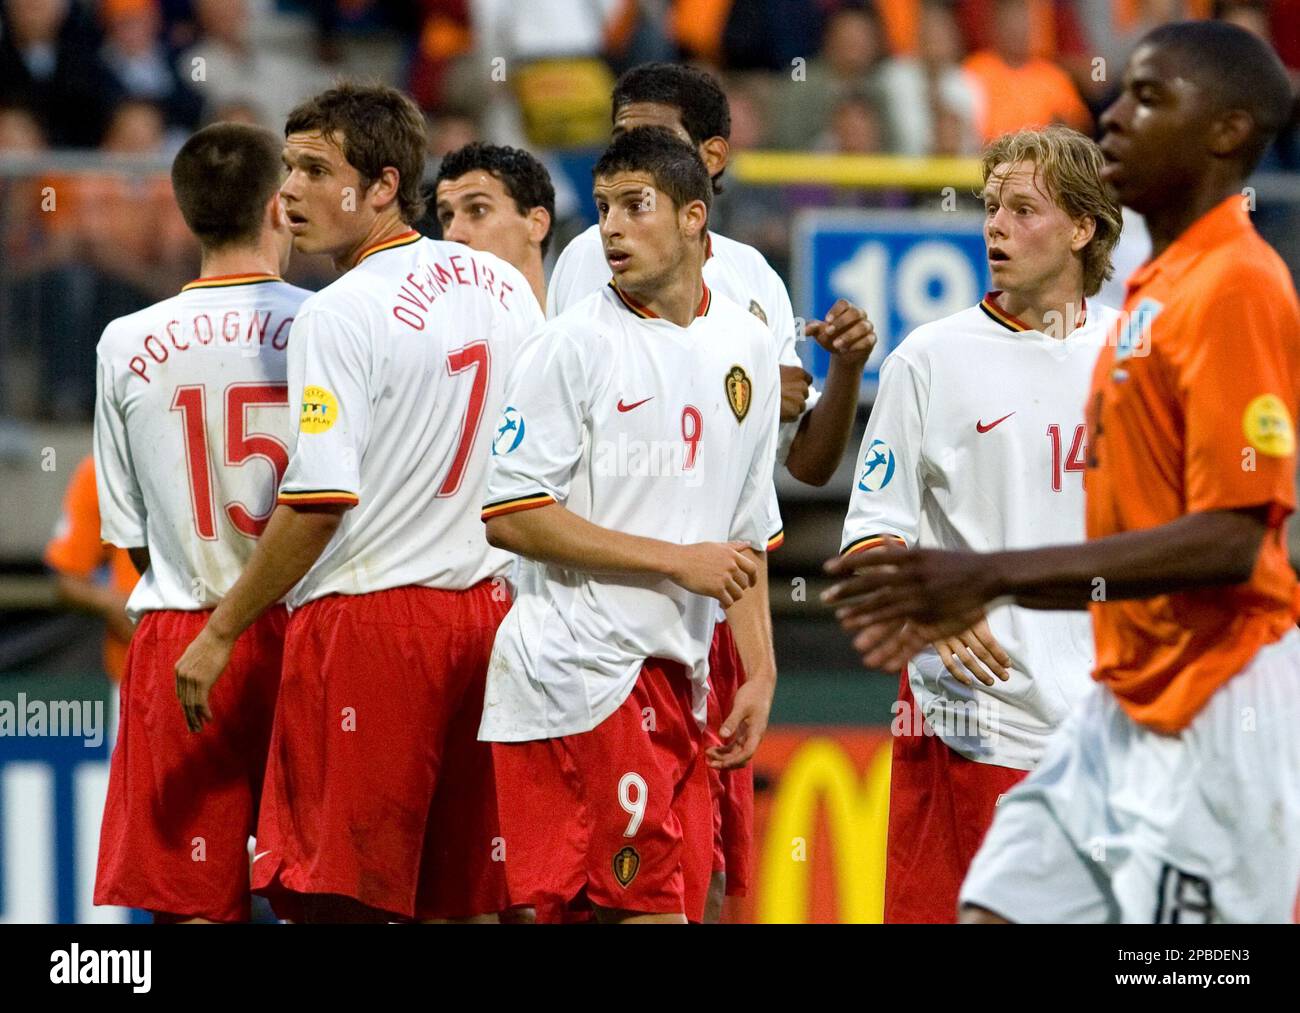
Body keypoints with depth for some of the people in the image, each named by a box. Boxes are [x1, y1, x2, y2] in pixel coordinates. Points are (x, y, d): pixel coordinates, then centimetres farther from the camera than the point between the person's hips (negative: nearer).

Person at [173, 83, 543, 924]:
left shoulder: (342, 315, -14)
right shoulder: (503, 286, 9)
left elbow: (317, 505, -18)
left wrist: (221, 633, -10)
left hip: (365, 614, -8)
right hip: (485, 602, 8)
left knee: (338, 901, -6)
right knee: (462, 901, 11)